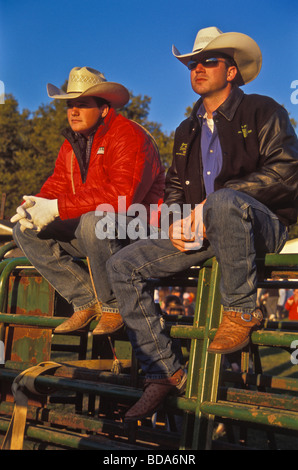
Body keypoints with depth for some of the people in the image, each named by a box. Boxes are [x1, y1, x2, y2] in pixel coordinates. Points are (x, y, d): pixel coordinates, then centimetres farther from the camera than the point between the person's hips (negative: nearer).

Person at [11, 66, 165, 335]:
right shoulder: (72, 144, 13)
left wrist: (57, 208, -28)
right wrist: (35, 207, -15)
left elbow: (122, 196, -30)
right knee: (26, 231, -3)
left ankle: (113, 306, -16)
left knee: (93, 220, -38)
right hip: (89, 228, 9)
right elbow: (57, 186, 11)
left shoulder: (129, 137, -16)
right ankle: (86, 302, -4)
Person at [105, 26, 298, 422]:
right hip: (199, 234, 7)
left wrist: (213, 202, -20)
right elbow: (175, 187, 23)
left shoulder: (262, 111, 2)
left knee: (225, 201, -42)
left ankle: (241, 310, -22)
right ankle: (164, 373, -10)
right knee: (121, 267, -9)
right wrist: (173, 223, -2)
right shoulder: (187, 131, 22)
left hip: (262, 224, -6)